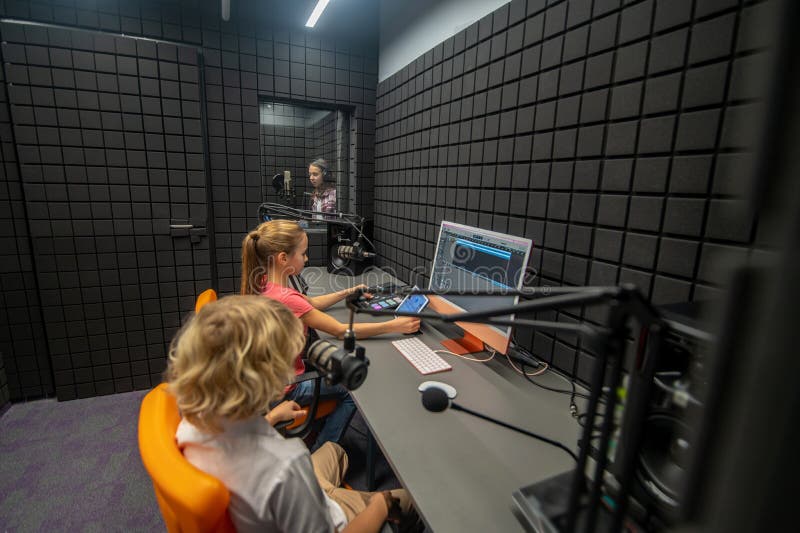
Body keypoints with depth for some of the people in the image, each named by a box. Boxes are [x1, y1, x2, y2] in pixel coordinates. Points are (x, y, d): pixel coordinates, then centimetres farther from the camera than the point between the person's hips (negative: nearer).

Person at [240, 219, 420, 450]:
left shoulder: (266, 284, -6)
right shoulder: (285, 299, -33)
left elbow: (311, 304, 9)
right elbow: (341, 331, -29)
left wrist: (348, 292, 7)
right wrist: (394, 326, -24)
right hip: (284, 388, -8)